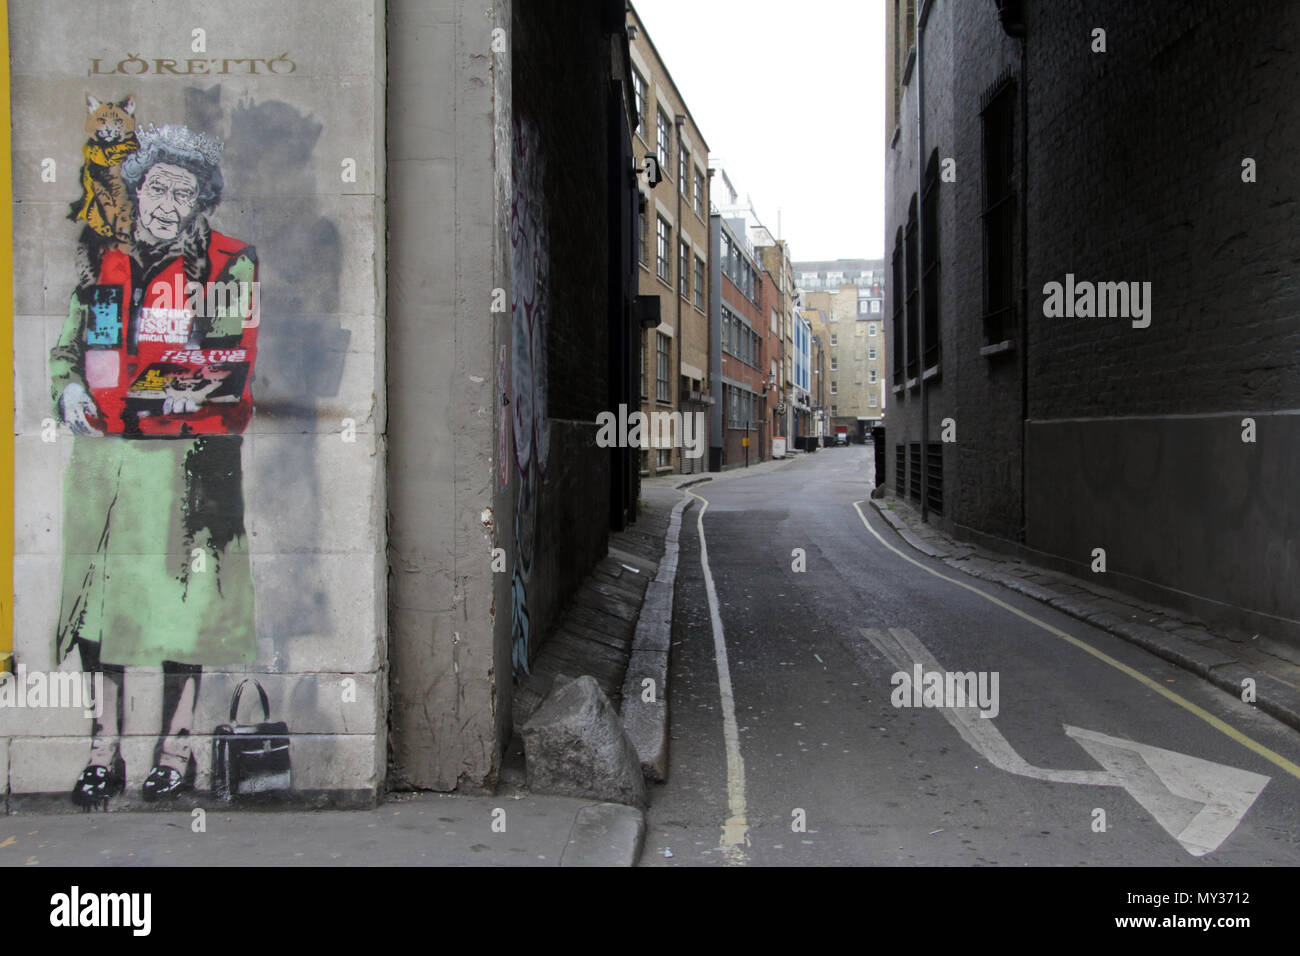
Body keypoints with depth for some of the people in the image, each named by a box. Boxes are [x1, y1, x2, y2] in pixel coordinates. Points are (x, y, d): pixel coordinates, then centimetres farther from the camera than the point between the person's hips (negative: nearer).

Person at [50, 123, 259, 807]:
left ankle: (177, 748, 16)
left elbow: (231, 369, -8)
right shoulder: (102, 262, 13)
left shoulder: (228, 266, 0)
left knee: (182, 597, 0)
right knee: (101, 593, 5)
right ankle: (105, 753, 18)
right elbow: (68, 344, 22)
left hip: (188, 458, -4)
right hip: (102, 455, 4)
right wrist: (69, 387, 0)